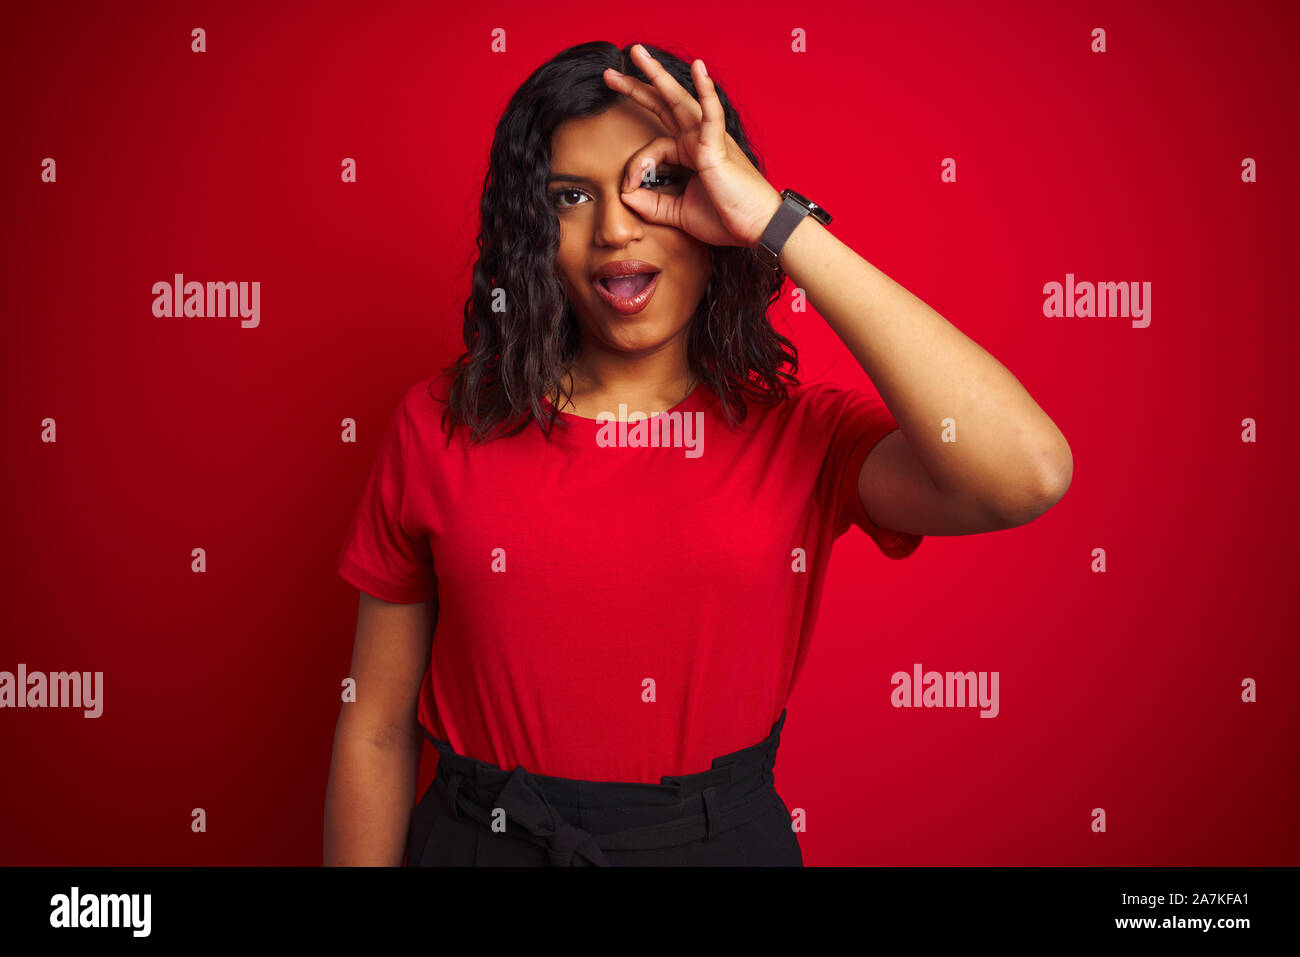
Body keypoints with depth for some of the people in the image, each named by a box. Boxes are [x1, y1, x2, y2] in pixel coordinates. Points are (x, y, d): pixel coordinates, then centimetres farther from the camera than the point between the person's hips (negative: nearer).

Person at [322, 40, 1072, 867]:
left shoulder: (798, 435, -9)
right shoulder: (441, 425, -7)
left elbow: (1028, 475, -28)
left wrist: (779, 225, -25)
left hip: (726, 837, 1)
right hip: (480, 836, 0)